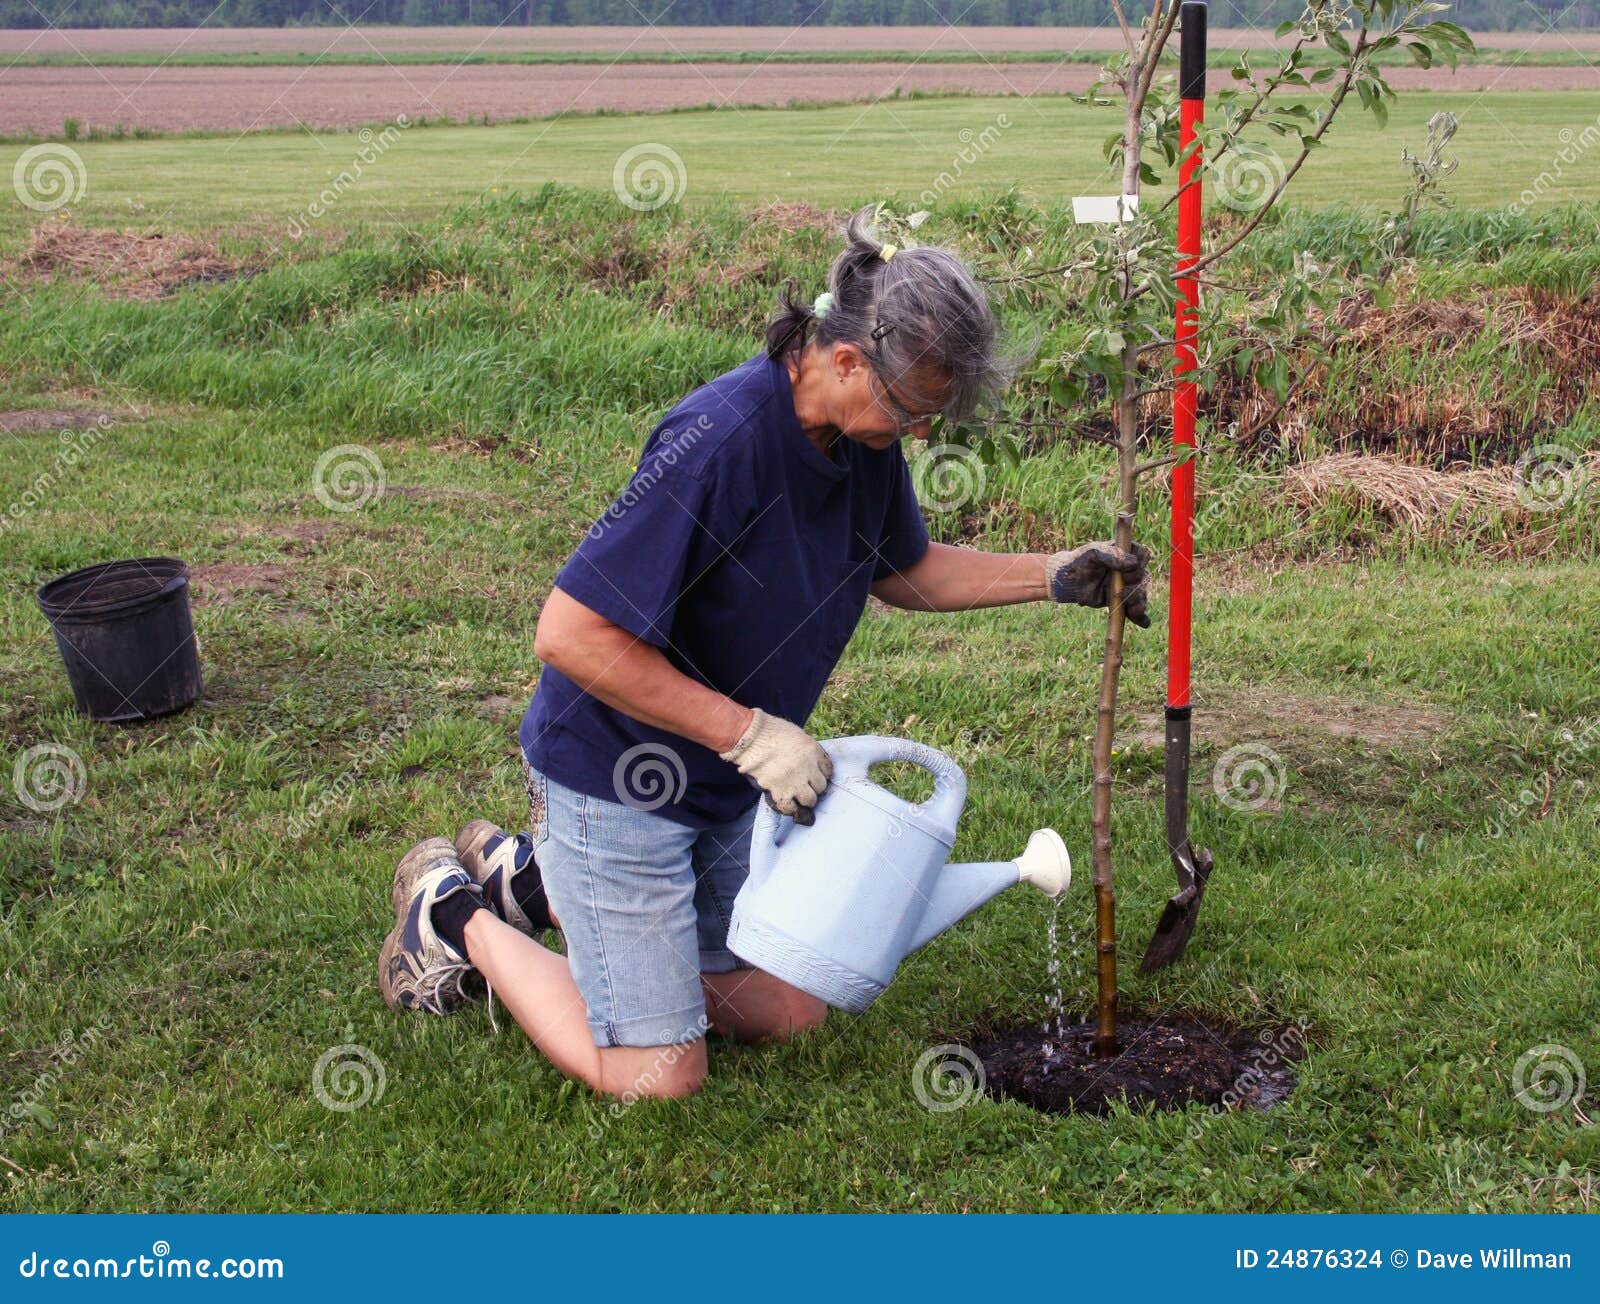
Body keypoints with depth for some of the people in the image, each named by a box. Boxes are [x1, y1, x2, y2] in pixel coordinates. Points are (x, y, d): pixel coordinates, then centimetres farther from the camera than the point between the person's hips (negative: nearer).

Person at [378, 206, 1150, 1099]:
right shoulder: (719, 441, -31)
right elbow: (570, 636, -31)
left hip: (728, 788, 8)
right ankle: (458, 915, 17)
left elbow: (901, 573, 16)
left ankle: (537, 881, 28)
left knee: (789, 1014, 16)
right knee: (659, 1077, -4)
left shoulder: (867, 435, -5)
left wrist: (1053, 577, 3)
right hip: (616, 778, -8)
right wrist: (752, 734, -27)